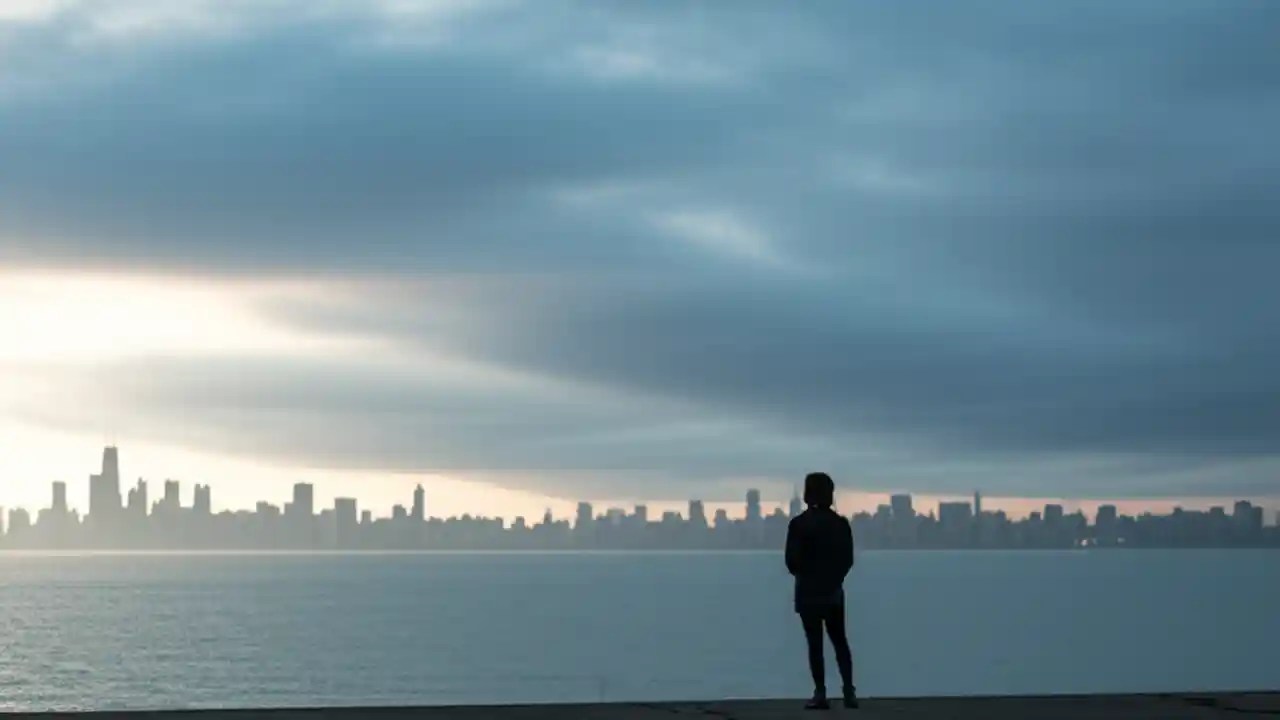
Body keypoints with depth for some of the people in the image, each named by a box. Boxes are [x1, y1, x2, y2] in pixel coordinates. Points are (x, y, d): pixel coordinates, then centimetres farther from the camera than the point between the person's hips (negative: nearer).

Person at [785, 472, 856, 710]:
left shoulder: (799, 524, -11)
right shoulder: (840, 523, 0)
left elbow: (792, 560, -10)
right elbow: (848, 559, 2)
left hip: (808, 592, -3)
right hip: (834, 591, 3)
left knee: (815, 643, -1)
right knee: (840, 641, 12)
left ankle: (820, 694, -5)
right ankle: (849, 692, 6)